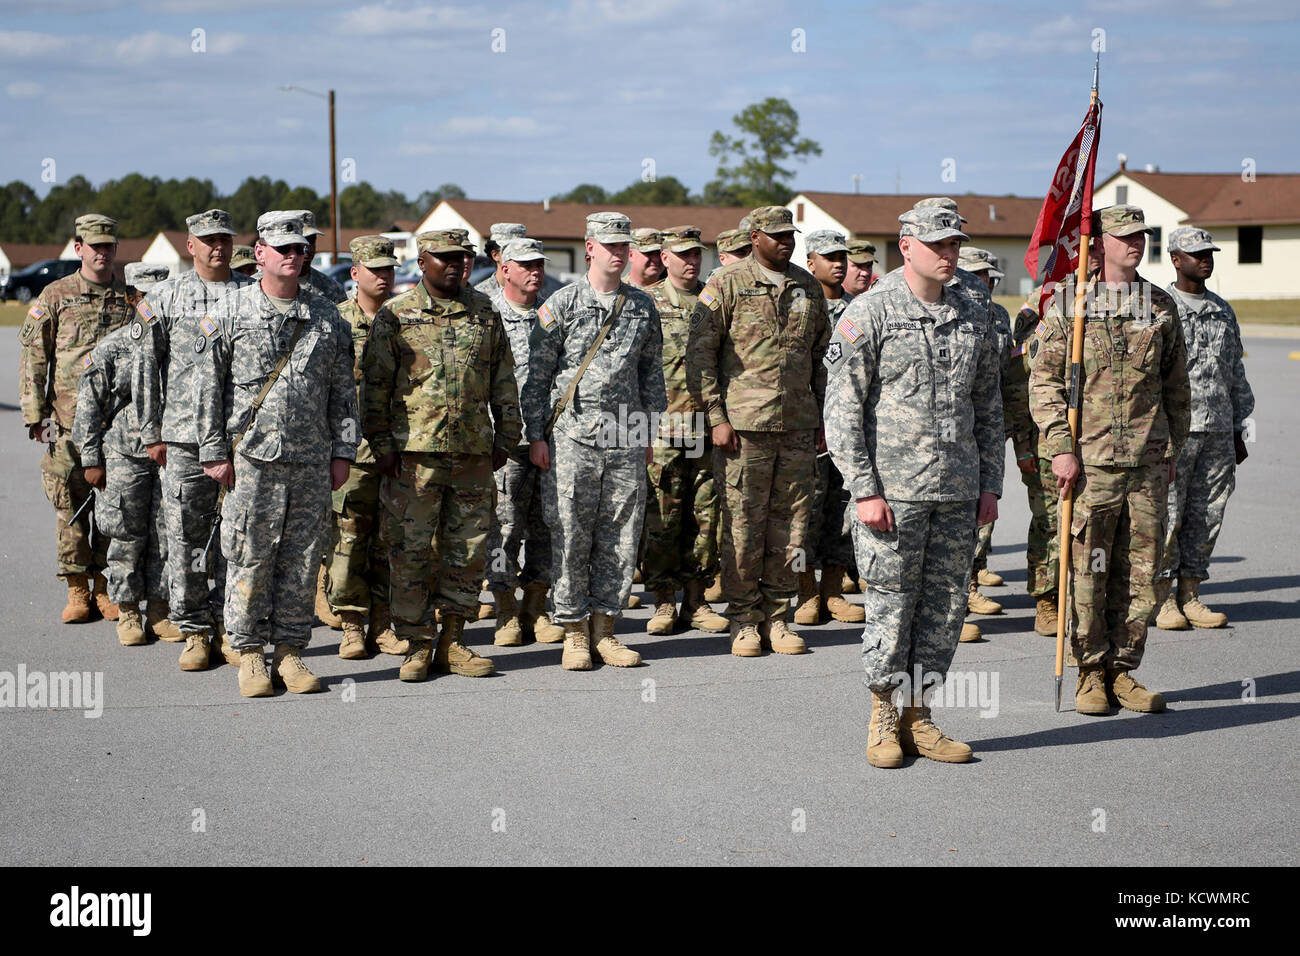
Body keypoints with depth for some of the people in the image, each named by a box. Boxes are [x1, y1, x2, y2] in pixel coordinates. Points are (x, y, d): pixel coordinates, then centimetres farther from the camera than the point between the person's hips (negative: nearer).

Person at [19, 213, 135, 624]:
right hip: (68, 423, -1)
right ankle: (76, 590, 10)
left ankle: (106, 588, 13)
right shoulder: (55, 296, 3)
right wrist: (35, 416, -3)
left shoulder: (132, 299, 9)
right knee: (70, 507, 1)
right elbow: (33, 359, 3)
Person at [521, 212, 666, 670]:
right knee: (570, 536, -2)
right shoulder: (562, 304, 1)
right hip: (571, 438, -3)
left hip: (626, 440, 3)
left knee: (621, 535, 4)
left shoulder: (643, 306, 12)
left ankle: (604, 627, 13)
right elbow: (537, 374, 1)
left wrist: (649, 434, 14)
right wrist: (535, 436, -3)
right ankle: (574, 632, 7)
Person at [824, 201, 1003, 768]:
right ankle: (883, 720, 14)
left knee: (946, 605, 7)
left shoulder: (973, 317, 11)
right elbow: (842, 409, -8)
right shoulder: (869, 313, -5)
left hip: (958, 492, 5)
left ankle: (918, 716, 19)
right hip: (893, 490, -5)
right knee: (890, 604, 0)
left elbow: (989, 408, 17)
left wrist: (990, 484, 10)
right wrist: (864, 490, -13)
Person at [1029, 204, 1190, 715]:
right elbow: (1043, 382, -2)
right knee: (1087, 572, 0)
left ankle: (1122, 669, 16)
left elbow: (1176, 386, 17)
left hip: (1148, 464, 3)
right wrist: (1060, 448, -10)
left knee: (1140, 573, 5)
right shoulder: (1068, 304, 0)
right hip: (1089, 461, -3)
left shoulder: (1162, 306, 10)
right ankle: (1091, 672, 12)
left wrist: (1172, 451, 13)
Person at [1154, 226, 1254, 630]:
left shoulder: (1224, 312, 16)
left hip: (1218, 431, 6)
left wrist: (1237, 430, 18)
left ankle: (1190, 594, 13)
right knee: (1167, 514, -5)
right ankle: (1162, 598, 5)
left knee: (1207, 514, 6)